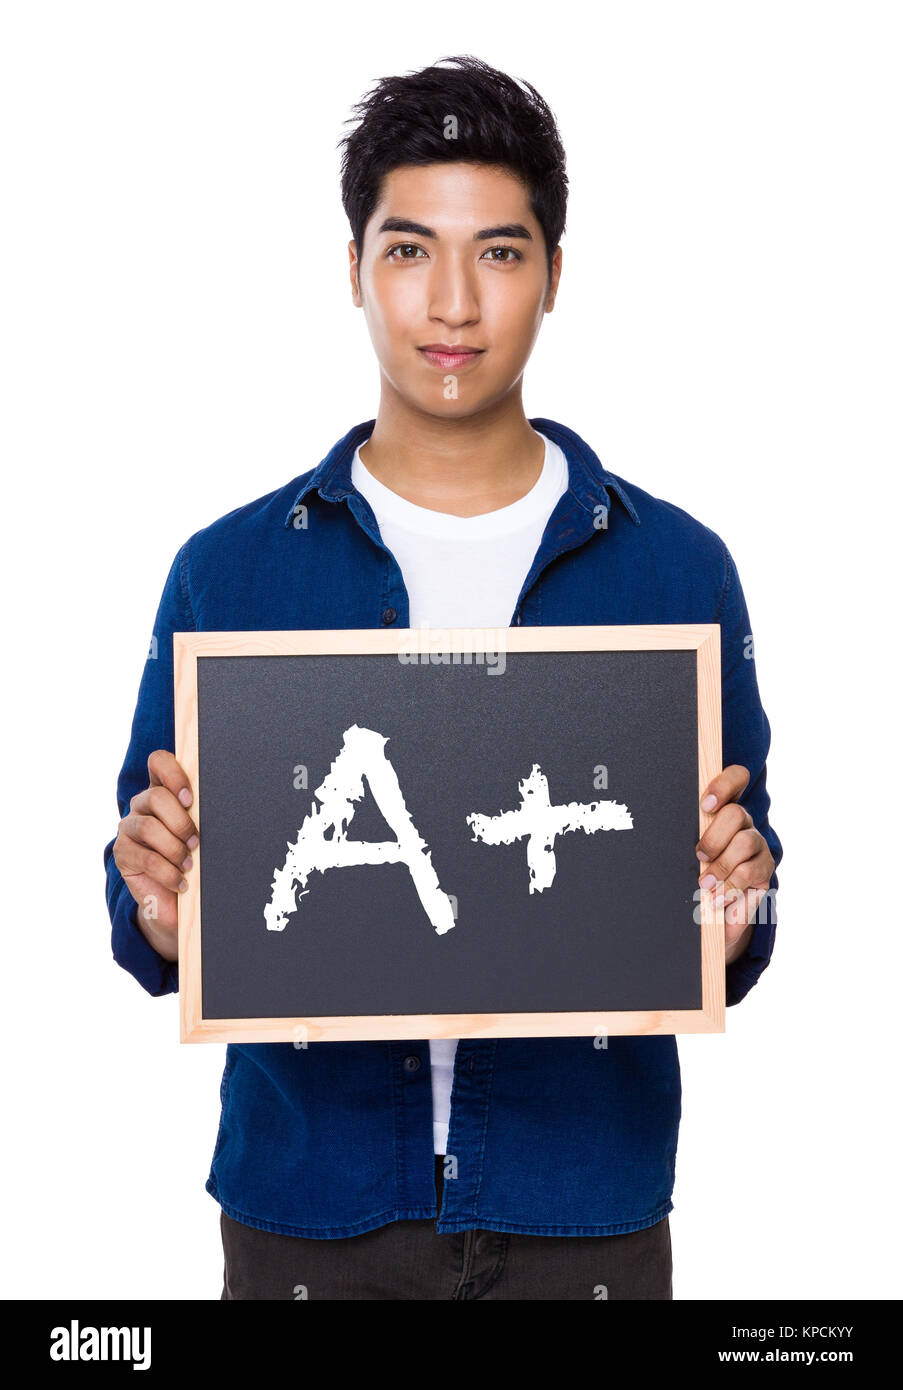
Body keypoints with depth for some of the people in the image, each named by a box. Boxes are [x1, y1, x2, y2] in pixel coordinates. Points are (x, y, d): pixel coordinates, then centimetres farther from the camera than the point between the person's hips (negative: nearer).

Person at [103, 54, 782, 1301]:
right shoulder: (227, 570, 0)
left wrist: (728, 920, -17)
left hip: (582, 1214, 0)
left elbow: (728, 926, 3)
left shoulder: (677, 570, 0)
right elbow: (159, 930, 3)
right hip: (307, 1208, 0)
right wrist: (160, 911, -17)